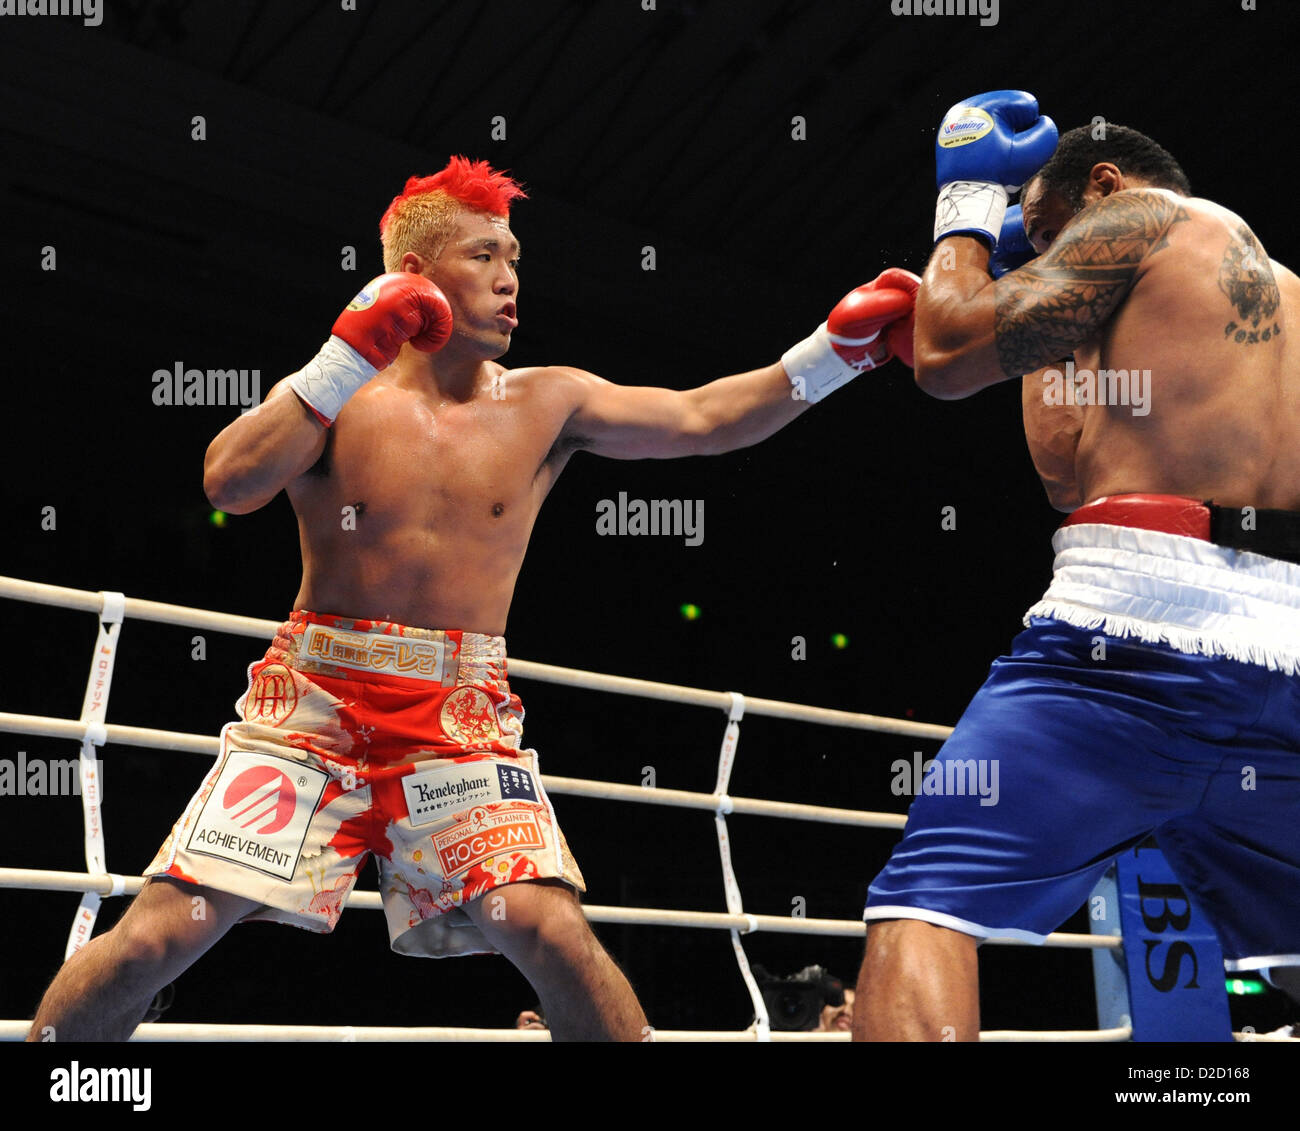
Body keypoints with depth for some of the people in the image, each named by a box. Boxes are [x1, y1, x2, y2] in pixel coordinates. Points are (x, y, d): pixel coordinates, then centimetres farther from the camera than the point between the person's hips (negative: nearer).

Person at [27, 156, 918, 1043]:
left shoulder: (545, 404, 6)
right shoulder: (336, 392, 1)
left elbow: (702, 420, 0)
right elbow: (230, 484, -15)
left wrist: (842, 346, -11)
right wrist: (350, 358, -19)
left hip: (463, 718, 1)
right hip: (313, 702, -1)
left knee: (552, 930, -21)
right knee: (162, 934, -10)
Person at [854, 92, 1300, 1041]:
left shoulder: (1137, 216, 8)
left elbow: (950, 356, 1)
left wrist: (969, 209, 17)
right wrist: (1052, 338, 35)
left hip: (1143, 619, -8)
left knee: (922, 910, -10)